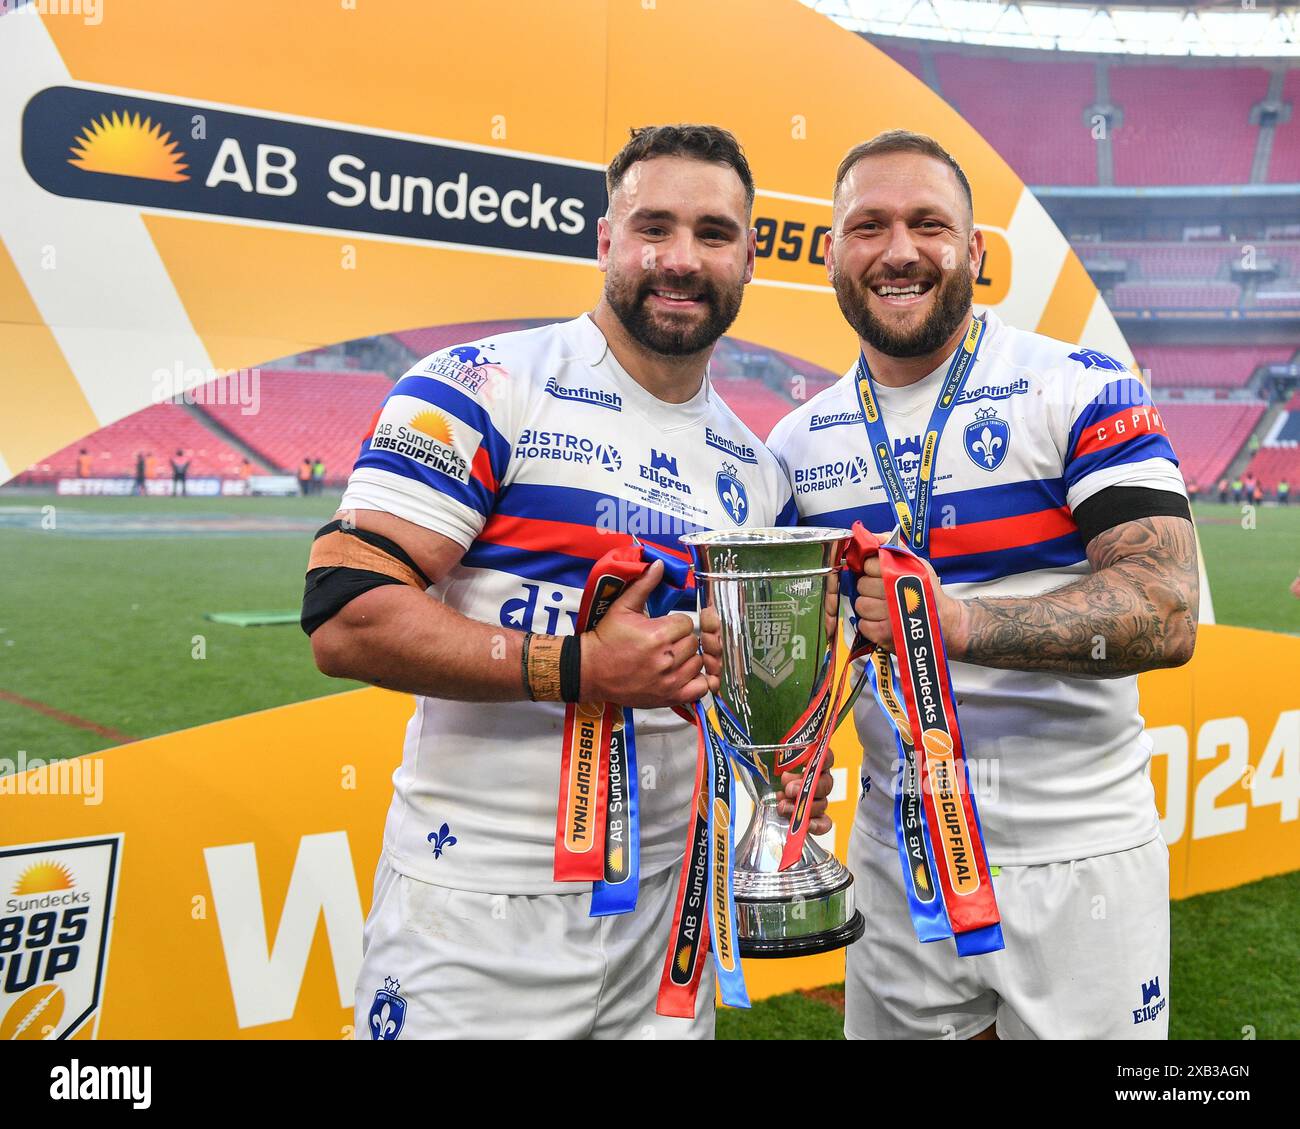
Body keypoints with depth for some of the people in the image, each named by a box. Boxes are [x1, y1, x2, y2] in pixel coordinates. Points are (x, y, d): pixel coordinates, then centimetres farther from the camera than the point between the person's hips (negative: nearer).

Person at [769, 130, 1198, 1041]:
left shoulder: (1081, 393, -8)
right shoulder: (799, 444, 4)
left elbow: (1167, 614, -19)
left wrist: (959, 621, -33)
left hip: (1078, 857, -3)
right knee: (897, 1020, 16)